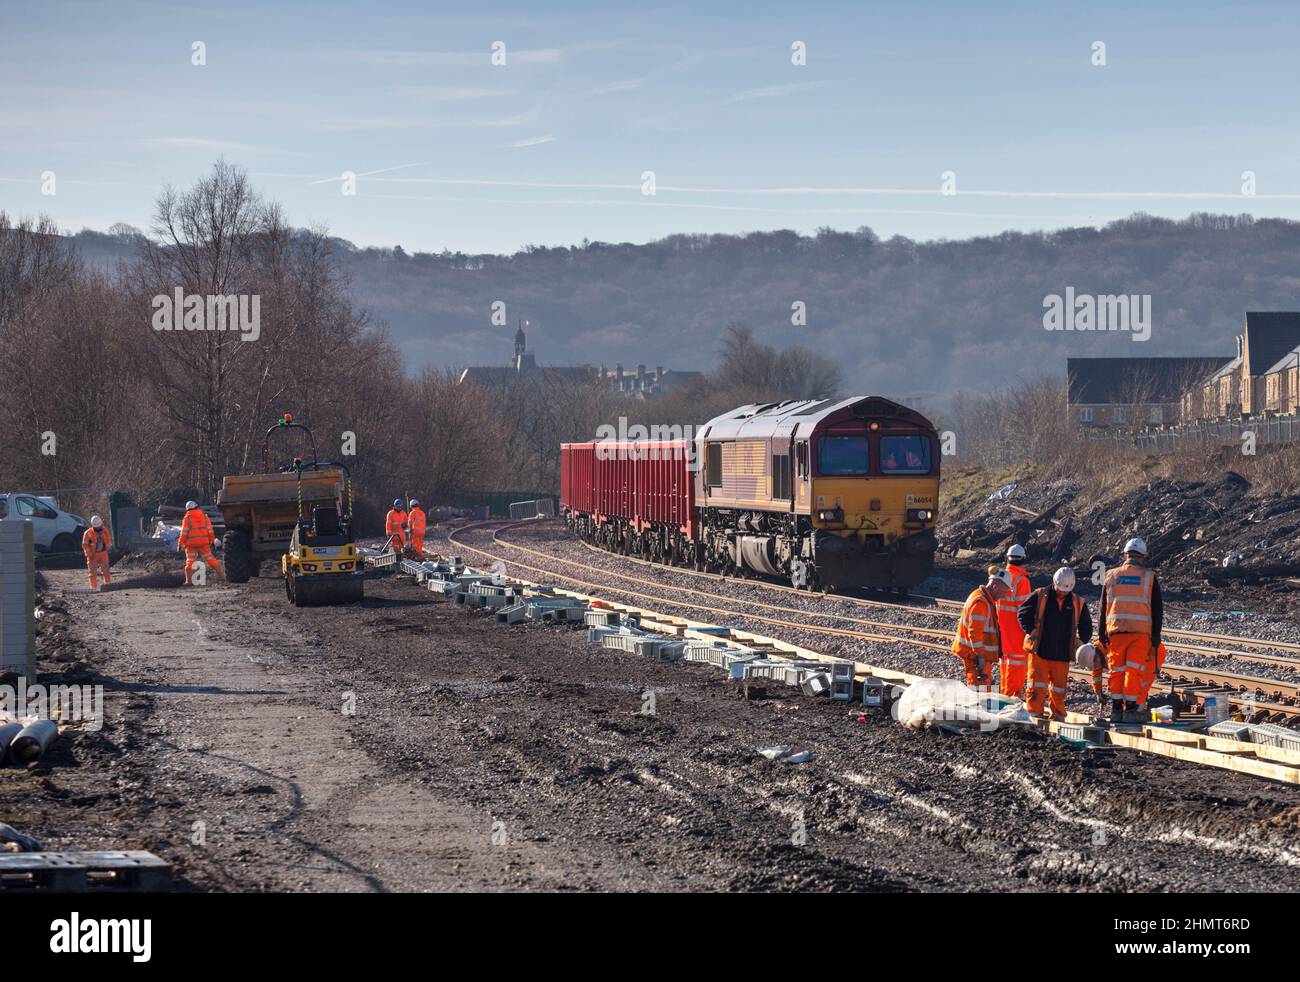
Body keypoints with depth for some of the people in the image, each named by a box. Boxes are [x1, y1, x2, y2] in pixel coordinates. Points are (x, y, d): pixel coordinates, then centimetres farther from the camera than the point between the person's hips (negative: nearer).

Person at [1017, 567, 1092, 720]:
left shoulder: (1078, 603, 7)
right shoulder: (1040, 596, -1)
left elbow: (1086, 626, 19)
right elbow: (1022, 612, 1)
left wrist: (1082, 642, 6)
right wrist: (1031, 630, -11)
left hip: (1062, 654, 3)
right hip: (1039, 650, -3)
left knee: (1059, 688, 8)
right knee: (1038, 685, -5)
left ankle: (1058, 716, 18)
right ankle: (1034, 715, -3)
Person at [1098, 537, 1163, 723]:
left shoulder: (1111, 576, 10)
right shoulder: (1149, 577, 5)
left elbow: (1102, 608, 11)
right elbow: (1157, 609, 4)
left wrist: (1102, 634, 14)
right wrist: (1156, 636, 6)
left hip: (1115, 629, 1)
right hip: (1141, 631, -1)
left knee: (1117, 670, 7)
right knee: (1135, 670, 0)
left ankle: (1116, 709, 6)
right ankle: (1131, 709, -3)